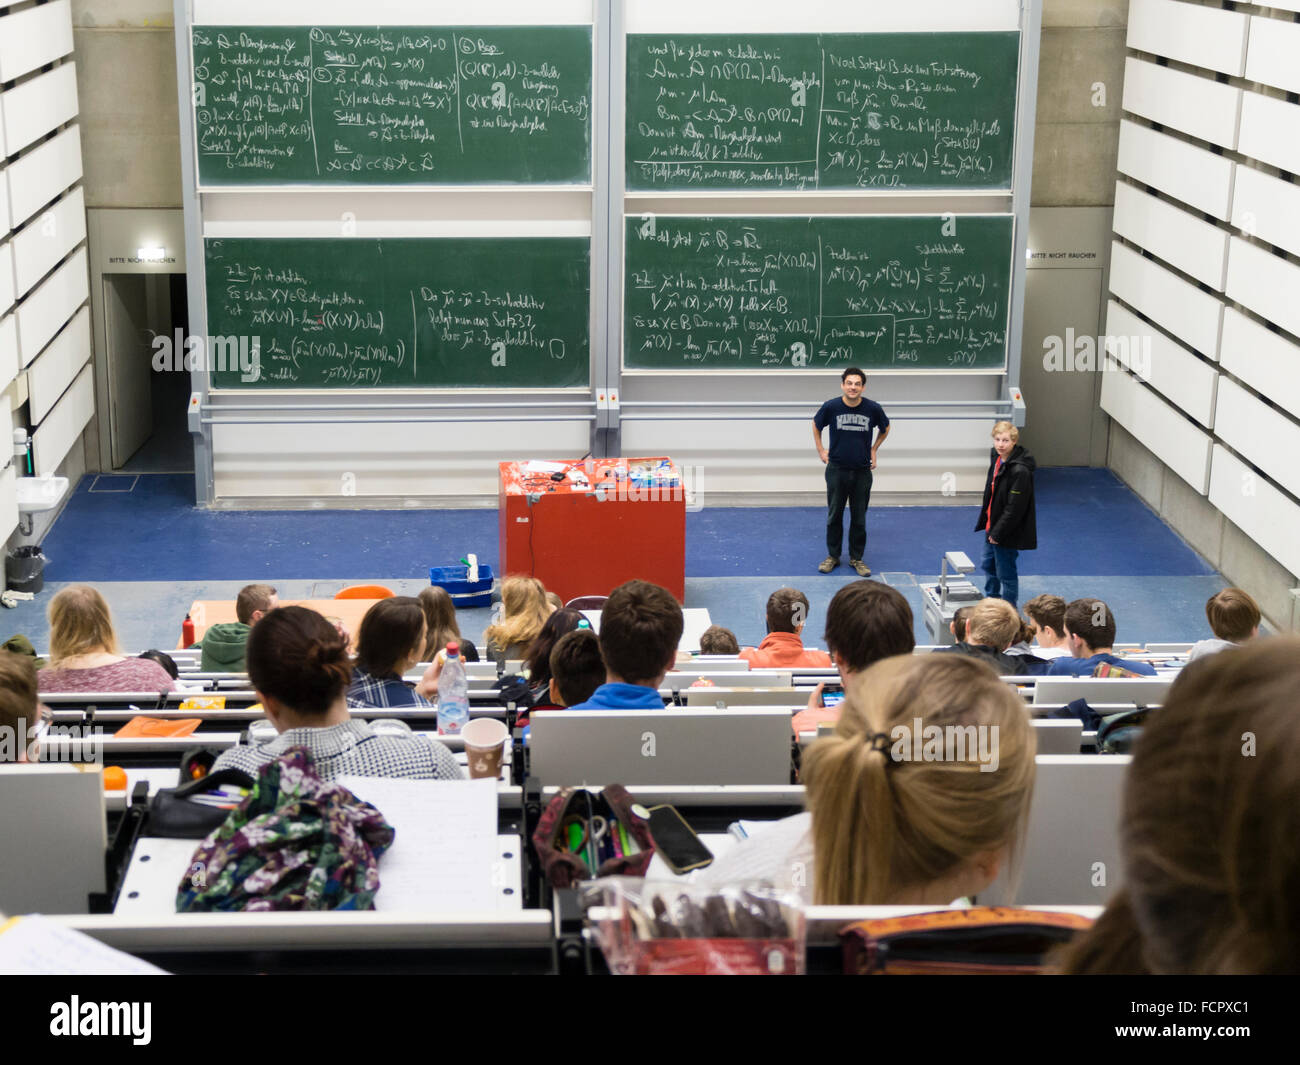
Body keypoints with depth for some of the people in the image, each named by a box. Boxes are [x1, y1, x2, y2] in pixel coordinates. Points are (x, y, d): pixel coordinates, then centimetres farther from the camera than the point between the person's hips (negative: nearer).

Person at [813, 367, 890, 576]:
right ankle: (833, 556, 20)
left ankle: (856, 558, 19)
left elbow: (885, 429, 13)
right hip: (837, 470, 0)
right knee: (834, 516, 7)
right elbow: (816, 425, 11)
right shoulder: (831, 407, -11)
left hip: (862, 471, 0)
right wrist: (820, 450, 9)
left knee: (859, 518, 7)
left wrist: (873, 450, 10)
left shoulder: (873, 408, -9)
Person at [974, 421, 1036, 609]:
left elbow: (1015, 508, -25)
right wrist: (985, 522, 16)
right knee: (988, 565, 25)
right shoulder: (997, 459, 1)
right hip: (993, 526, 10)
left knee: (1006, 573, 4)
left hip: (1008, 533, -10)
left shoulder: (1020, 471, -27)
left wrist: (998, 533, -20)